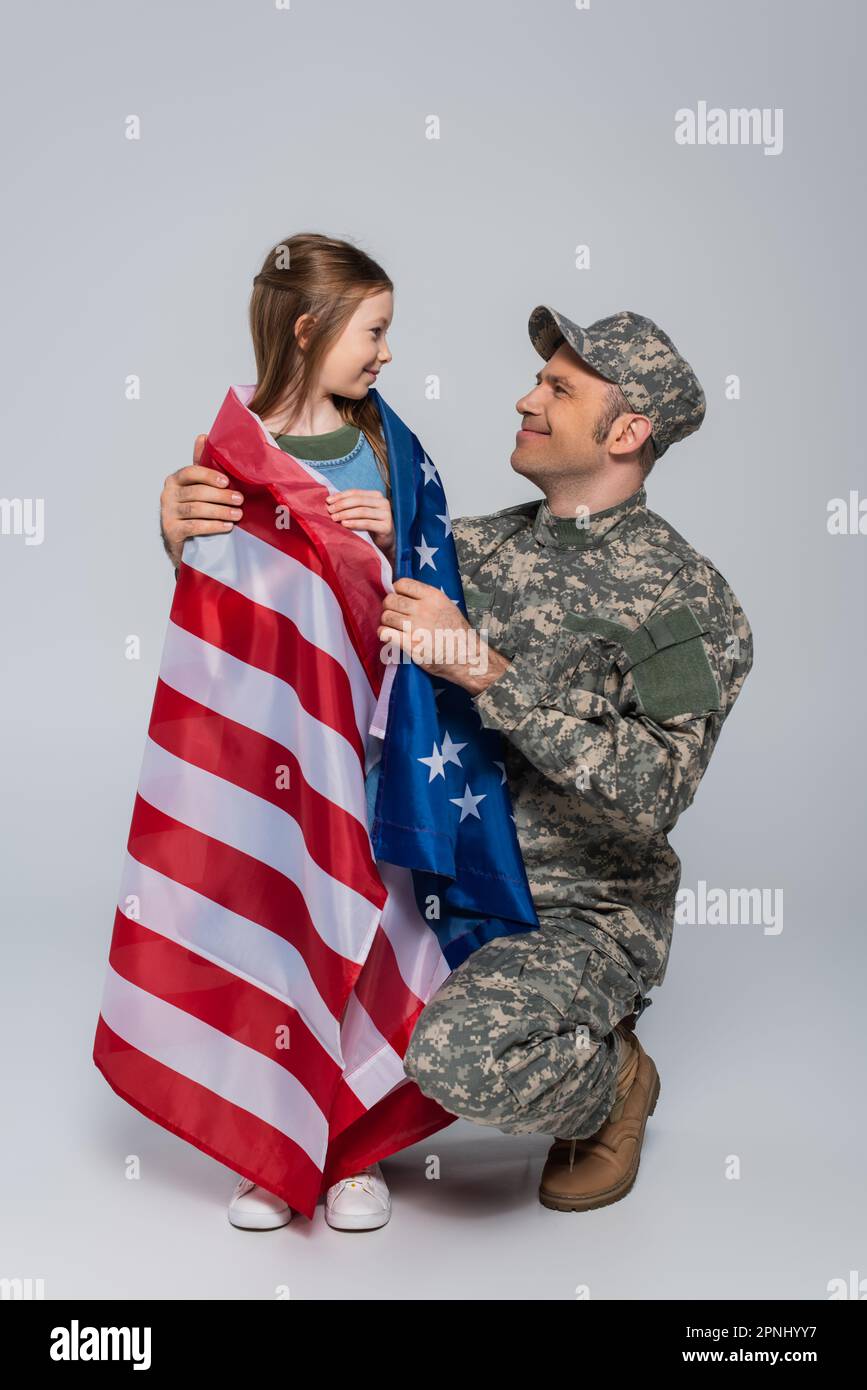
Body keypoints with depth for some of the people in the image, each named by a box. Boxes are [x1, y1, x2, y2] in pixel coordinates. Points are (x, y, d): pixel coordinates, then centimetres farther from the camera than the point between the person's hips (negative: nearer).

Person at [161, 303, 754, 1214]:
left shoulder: (690, 596, -12)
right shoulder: (476, 547, 4)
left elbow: (655, 790, -26)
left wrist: (487, 671, -30)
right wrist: (192, 543, -14)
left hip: (586, 913, -6)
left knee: (455, 1054, -33)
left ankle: (610, 1081, 4)